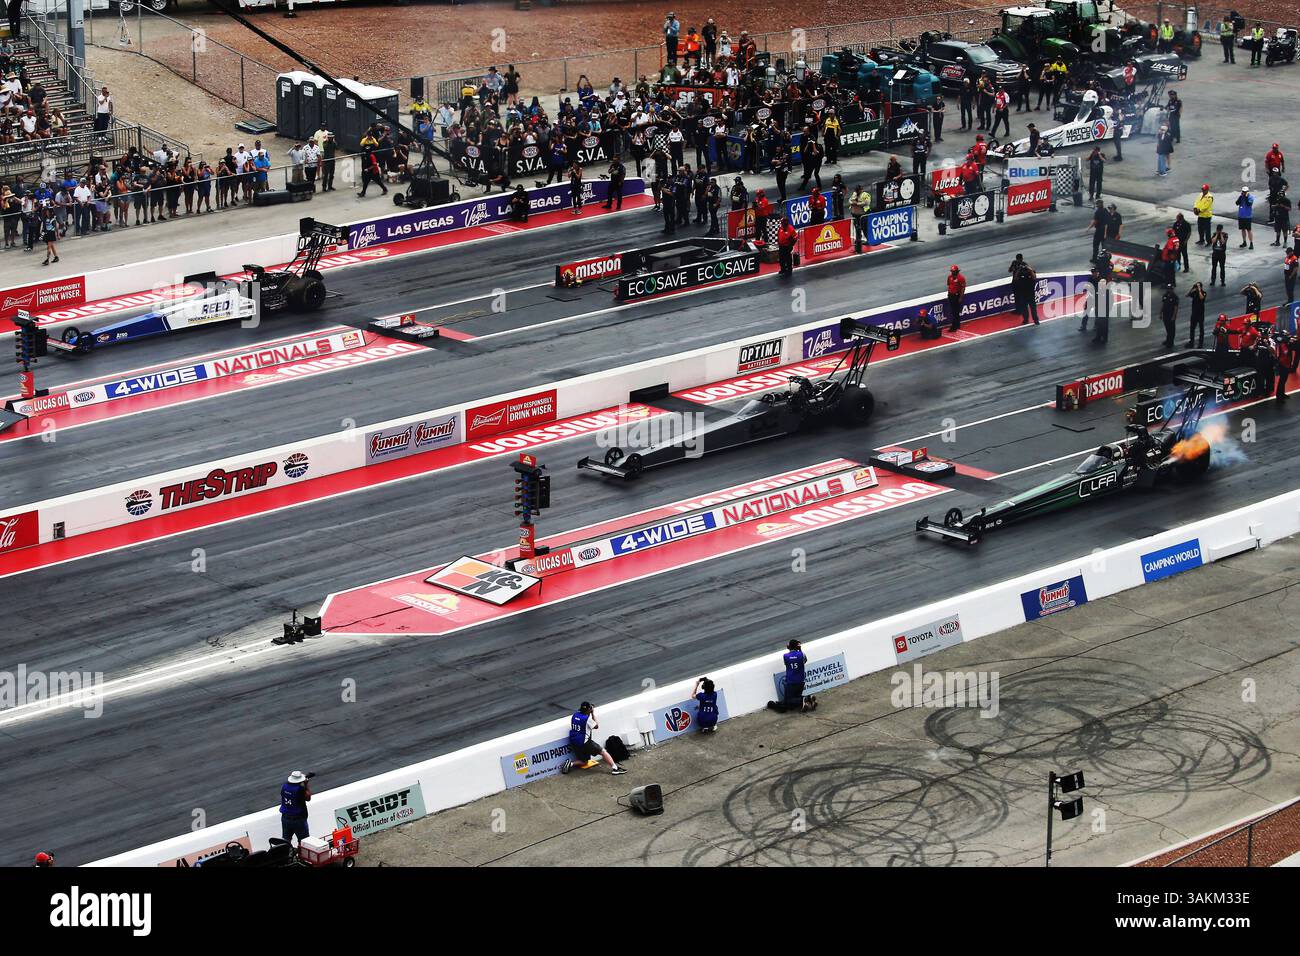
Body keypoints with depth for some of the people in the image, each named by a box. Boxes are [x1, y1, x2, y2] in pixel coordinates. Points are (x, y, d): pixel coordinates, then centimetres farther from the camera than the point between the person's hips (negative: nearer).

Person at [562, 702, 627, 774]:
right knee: (602, 751, 1)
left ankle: (571, 763, -1)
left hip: (574, 744, 7)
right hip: (584, 743, -7)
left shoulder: (575, 715, 4)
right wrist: (593, 714, 7)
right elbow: (596, 726, 3)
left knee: (584, 762, 22)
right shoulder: (587, 718, -14)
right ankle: (614, 768, -8)